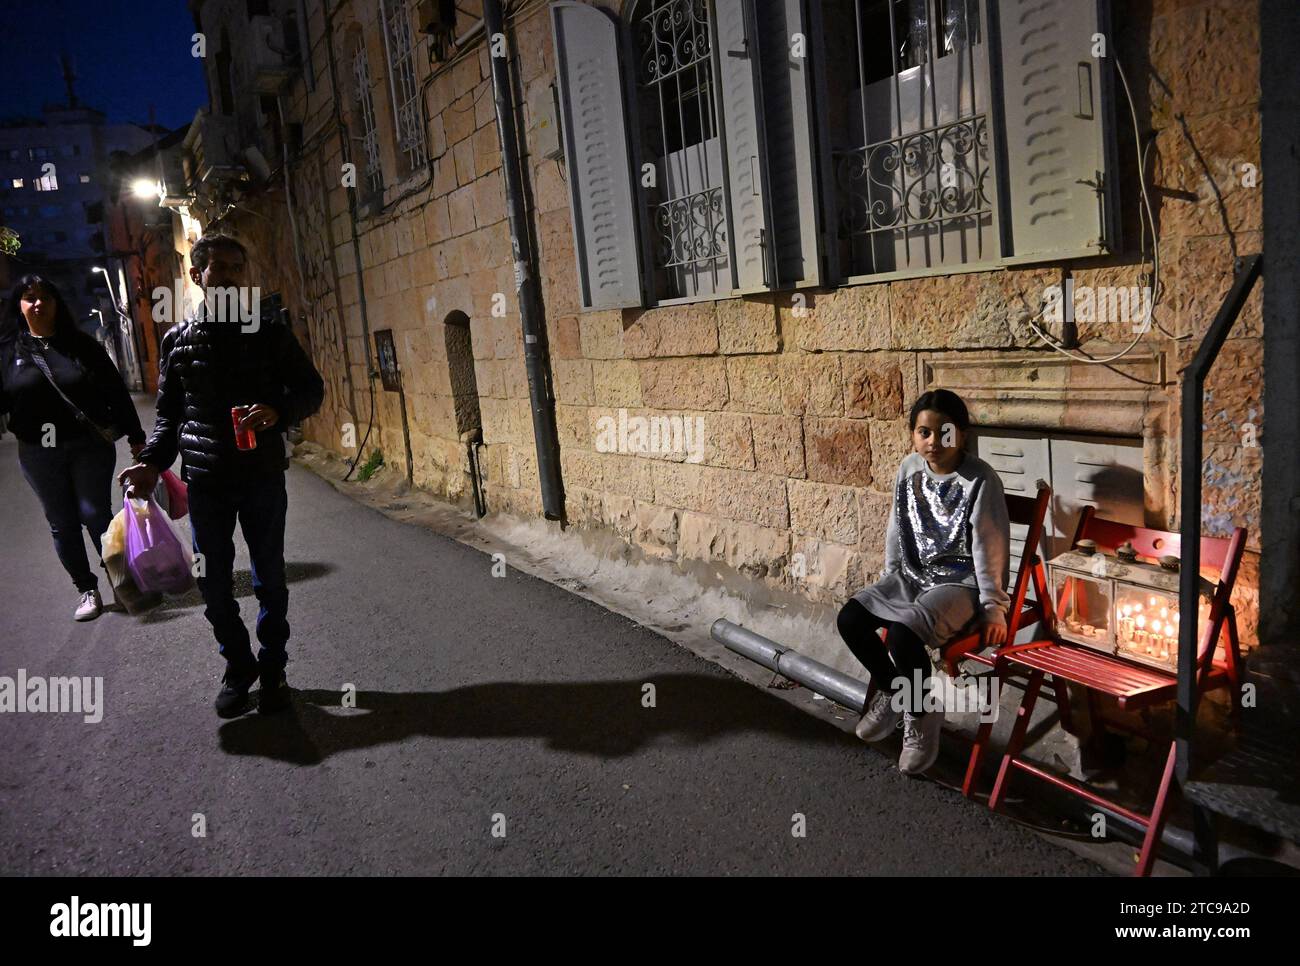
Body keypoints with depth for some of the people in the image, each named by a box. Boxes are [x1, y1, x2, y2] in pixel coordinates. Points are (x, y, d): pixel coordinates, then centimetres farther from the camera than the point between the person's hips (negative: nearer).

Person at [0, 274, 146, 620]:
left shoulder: (82, 345, 1)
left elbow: (116, 392, 3)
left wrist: (135, 437, 3)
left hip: (90, 445, -2)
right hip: (38, 453, 2)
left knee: (95, 514, -3)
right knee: (62, 523, 7)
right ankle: (88, 590, 18)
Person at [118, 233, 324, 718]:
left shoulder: (270, 334, 1)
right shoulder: (178, 340, 6)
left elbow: (311, 388, 4)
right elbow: (169, 412, 9)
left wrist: (278, 412, -16)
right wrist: (152, 462, -5)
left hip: (263, 477, -1)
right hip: (205, 481, 2)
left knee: (270, 580, 8)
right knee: (214, 584, 8)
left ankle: (272, 670, 24)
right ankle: (238, 667, 27)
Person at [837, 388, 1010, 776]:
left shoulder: (980, 480, -17)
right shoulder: (909, 469, 1)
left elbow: (990, 548, -15)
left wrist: (993, 608, -13)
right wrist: (889, 581, 15)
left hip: (959, 583, -6)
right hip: (912, 574, 6)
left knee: (903, 634, -31)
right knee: (849, 619, -12)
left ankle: (922, 715, -2)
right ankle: (894, 691, 12)